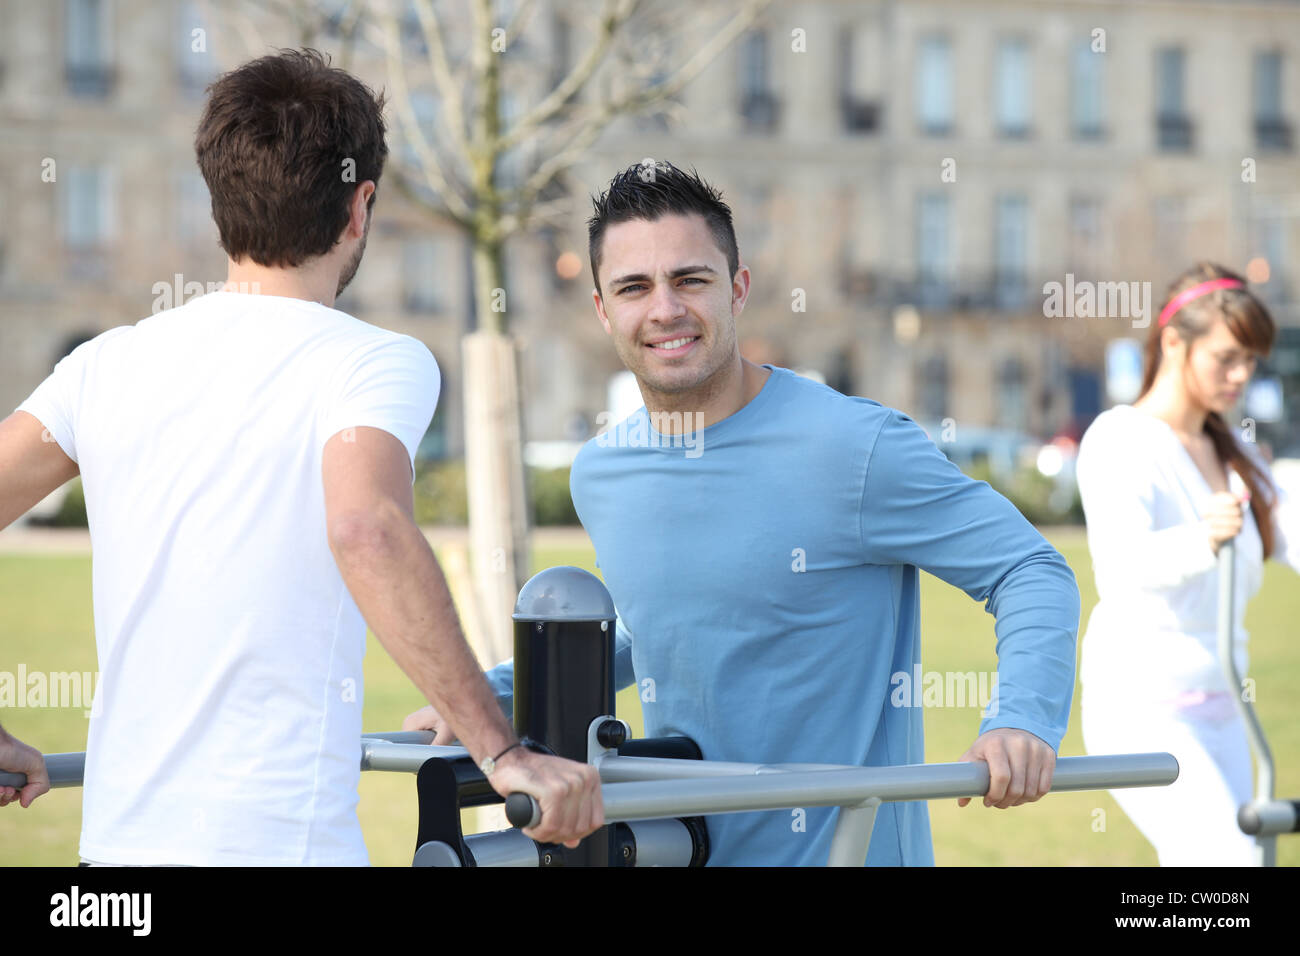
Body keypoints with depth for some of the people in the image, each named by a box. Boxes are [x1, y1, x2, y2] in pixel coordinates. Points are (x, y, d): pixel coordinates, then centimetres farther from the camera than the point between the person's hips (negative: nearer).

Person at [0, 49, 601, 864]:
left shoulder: (112, 361, 9)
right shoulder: (378, 364, -7)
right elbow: (366, 528, -25)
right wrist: (504, 751, -25)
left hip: (118, 835, 6)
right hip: (279, 839, -5)